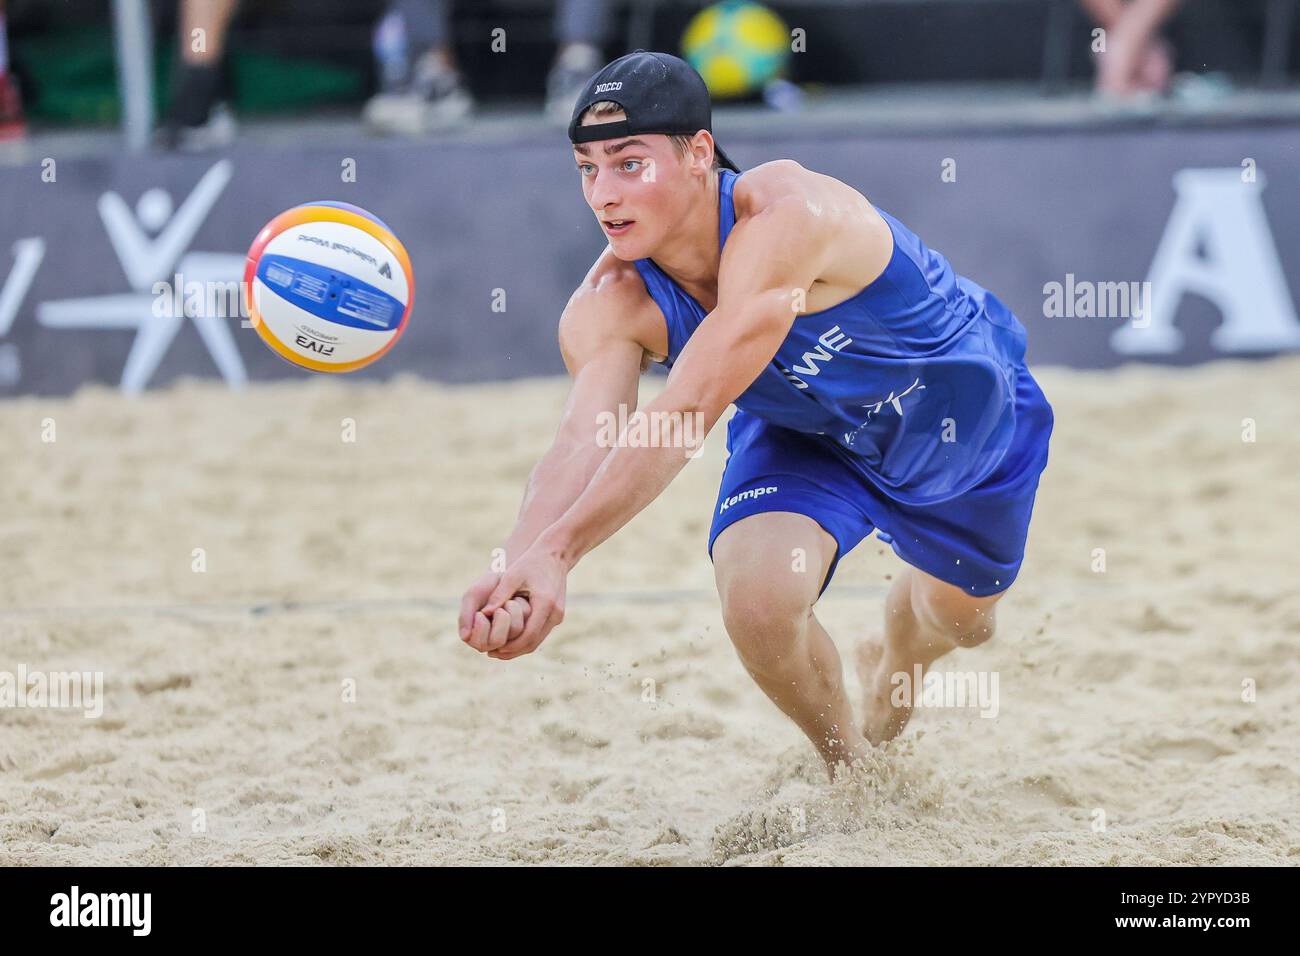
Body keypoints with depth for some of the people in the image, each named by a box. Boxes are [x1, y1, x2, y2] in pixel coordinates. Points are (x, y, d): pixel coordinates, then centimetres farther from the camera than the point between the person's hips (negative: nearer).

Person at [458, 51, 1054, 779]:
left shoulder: (784, 216, -45)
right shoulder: (611, 307, -29)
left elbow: (689, 413, -53)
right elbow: (582, 445, -42)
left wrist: (557, 550, -61)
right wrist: (522, 565, -65)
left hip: (972, 413, -2)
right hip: (806, 435, 2)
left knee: (961, 618, 21)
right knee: (757, 598, -25)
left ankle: (888, 679, 61)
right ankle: (851, 770, 8)